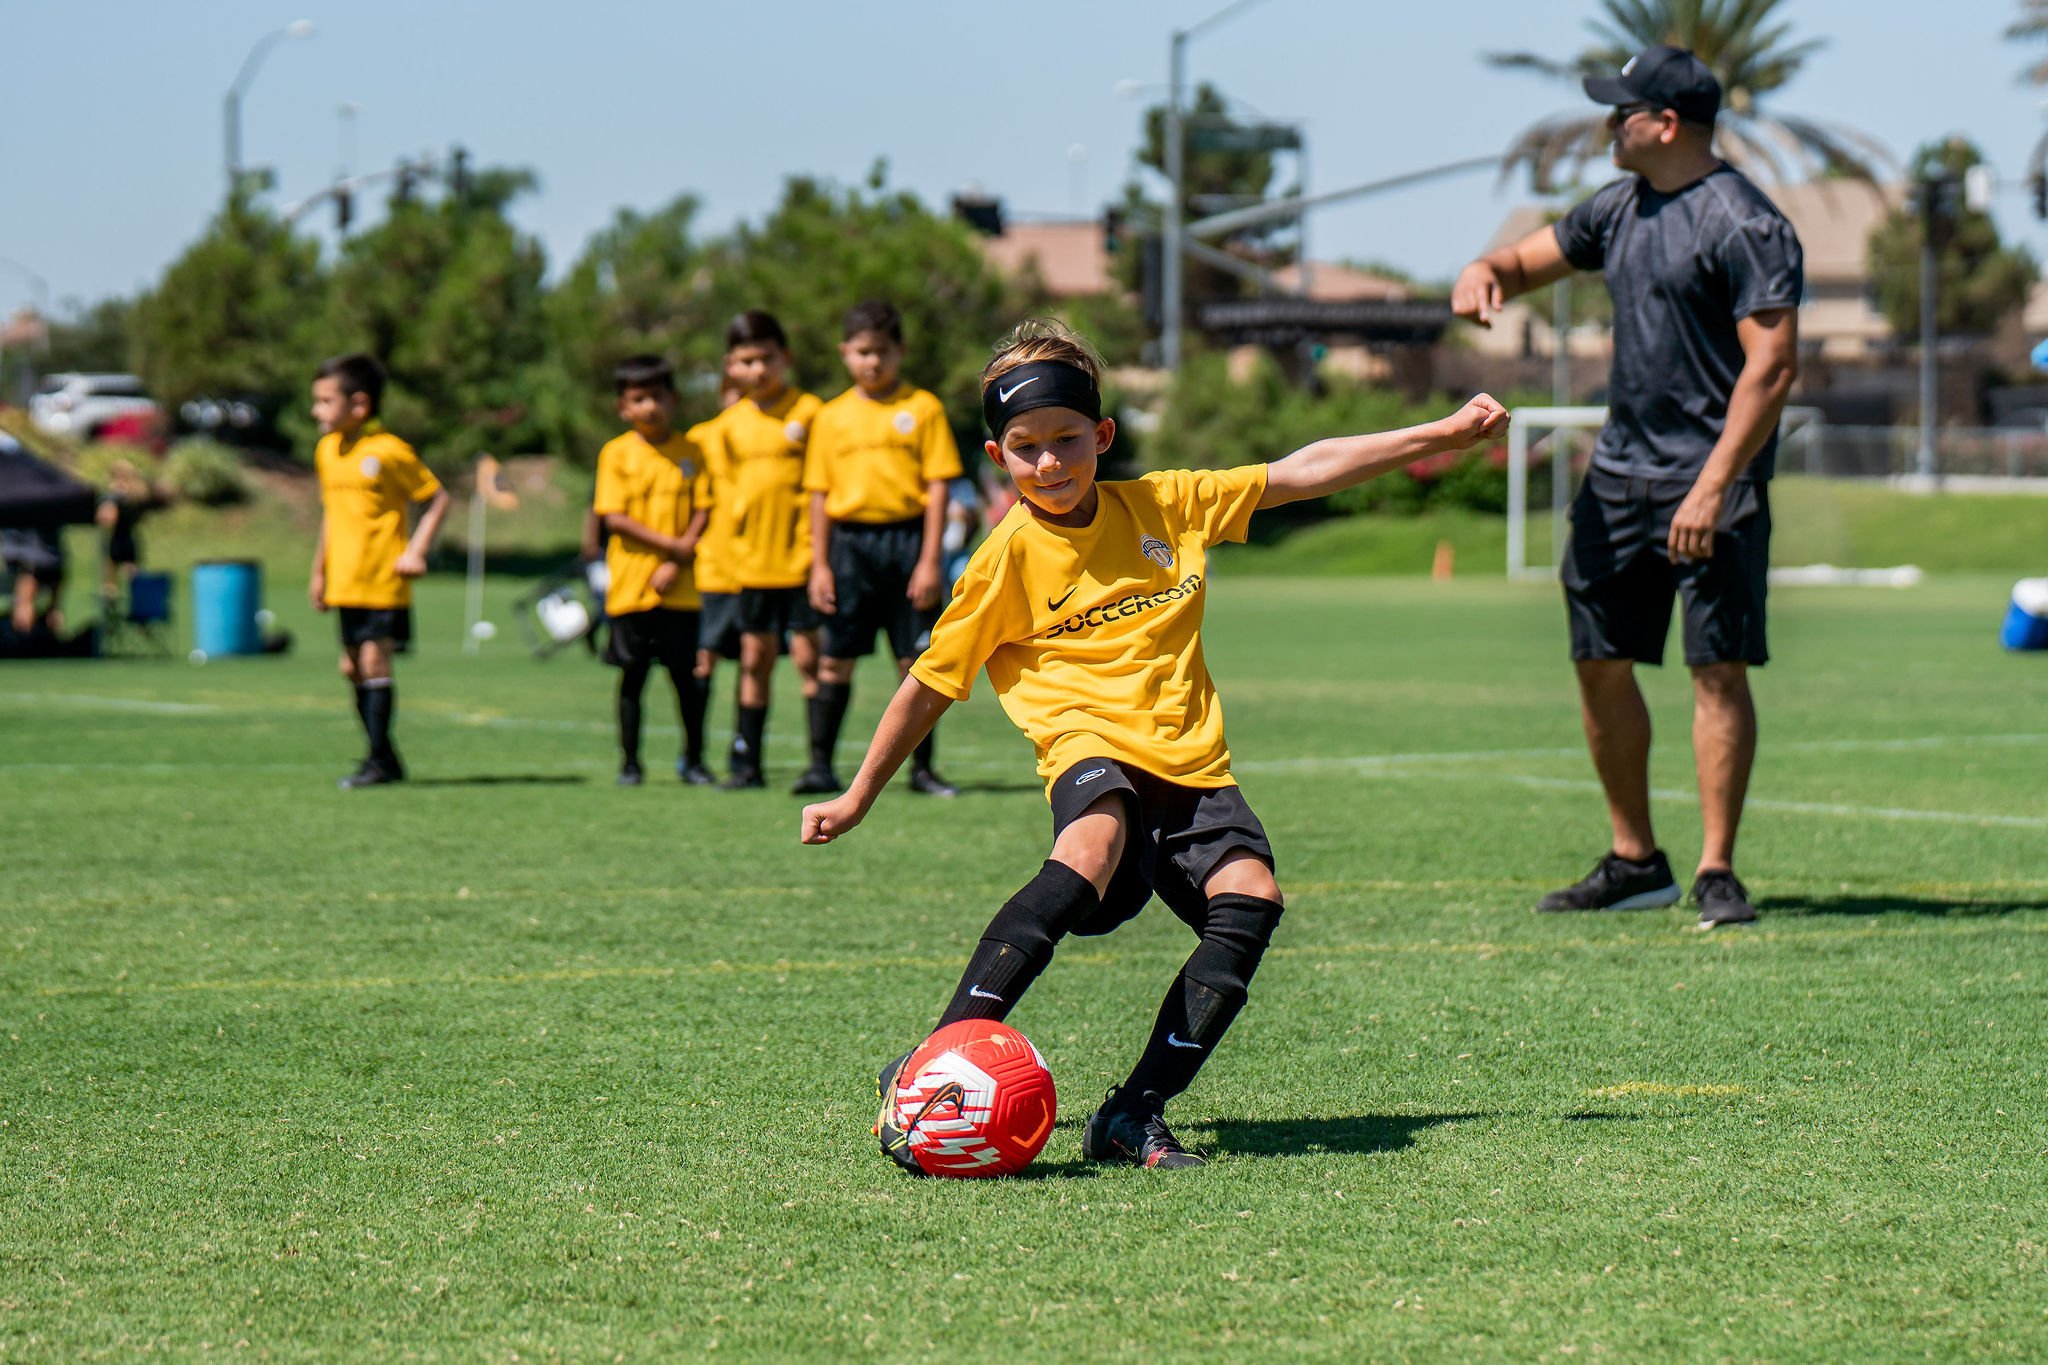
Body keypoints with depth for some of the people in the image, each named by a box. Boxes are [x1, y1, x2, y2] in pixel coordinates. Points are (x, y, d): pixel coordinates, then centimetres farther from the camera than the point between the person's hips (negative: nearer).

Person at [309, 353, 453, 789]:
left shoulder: (389, 452, -12)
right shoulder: (326, 450, 10)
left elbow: (437, 499, -6)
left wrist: (416, 551, -14)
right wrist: (319, 571, 21)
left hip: (384, 581, -7)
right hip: (346, 583, 7)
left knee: (374, 660, -11)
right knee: (353, 667, 8)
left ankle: (379, 760, -7)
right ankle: (385, 759, 18)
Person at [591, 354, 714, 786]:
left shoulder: (691, 452, 6)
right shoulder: (617, 454, 0)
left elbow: (701, 513, 2)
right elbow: (614, 518, -7)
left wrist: (676, 564, -11)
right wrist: (672, 545, -13)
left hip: (680, 586, 1)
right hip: (631, 584, -1)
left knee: (687, 674, 2)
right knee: (633, 674, 3)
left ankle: (693, 760, 13)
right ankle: (630, 762, 11)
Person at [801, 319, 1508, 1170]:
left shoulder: (1164, 507, 13)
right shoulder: (1009, 556, 3)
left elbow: (1302, 473, 18)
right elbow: (931, 684, 11)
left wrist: (1444, 434, 16)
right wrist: (857, 800, 17)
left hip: (1190, 764, 5)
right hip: (1092, 749, -4)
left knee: (1249, 895, -24)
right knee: (1090, 852, -38)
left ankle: (1135, 1115, -20)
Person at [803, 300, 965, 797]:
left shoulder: (923, 408, 2)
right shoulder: (832, 417, 9)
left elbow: (938, 485, -1)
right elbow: (820, 494, 10)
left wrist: (930, 560, -8)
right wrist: (820, 565, 4)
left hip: (907, 537, -2)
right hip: (850, 540, 2)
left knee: (916, 660, 1)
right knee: (836, 658, 3)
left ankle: (922, 768, 9)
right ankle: (820, 764, 8)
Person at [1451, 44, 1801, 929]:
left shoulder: (1743, 225, -14)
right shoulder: (1620, 210, 12)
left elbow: (1773, 365, -20)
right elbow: (1528, 261, 24)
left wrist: (1713, 487, -26)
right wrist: (1486, 275, -2)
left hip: (1711, 473, -9)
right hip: (1619, 469, 9)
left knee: (1719, 667, -9)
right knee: (1598, 661, 9)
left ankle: (1716, 872, -6)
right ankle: (1636, 862, 18)